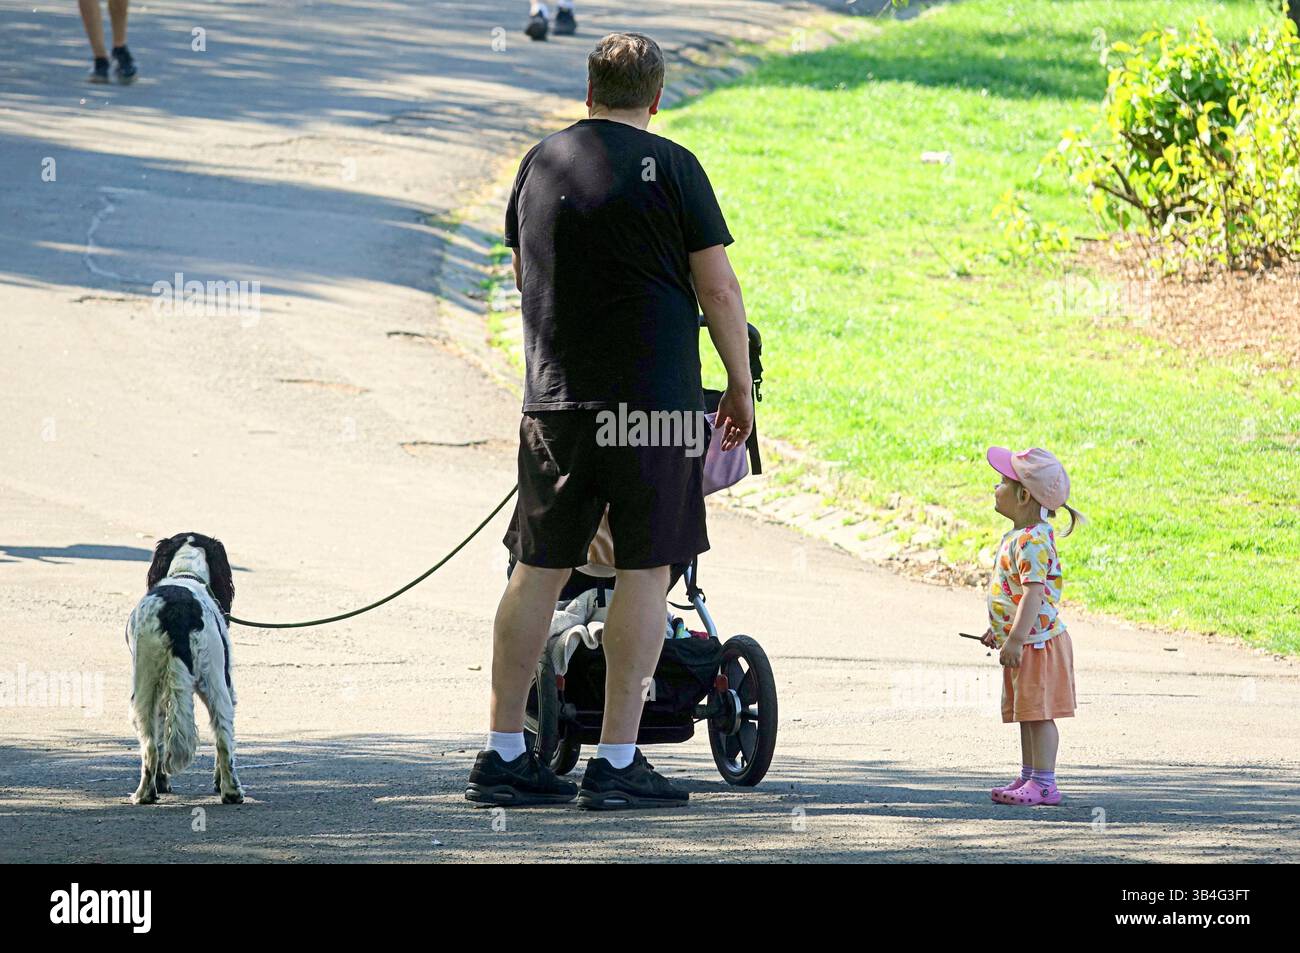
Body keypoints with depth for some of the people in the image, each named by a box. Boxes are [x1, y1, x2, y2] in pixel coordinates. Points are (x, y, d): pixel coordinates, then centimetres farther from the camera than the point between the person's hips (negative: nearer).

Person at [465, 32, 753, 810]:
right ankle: (618, 761, -2)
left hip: (554, 397, 5)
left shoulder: (541, 163, 11)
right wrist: (742, 387, 5)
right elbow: (718, 288, -6)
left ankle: (504, 754, 9)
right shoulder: (669, 167, -4)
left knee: (541, 570, 8)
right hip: (654, 395, -5)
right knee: (644, 572, 0)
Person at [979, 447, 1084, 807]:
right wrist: (998, 631, 30)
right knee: (1026, 714, 16)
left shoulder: (1032, 541, -21)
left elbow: (1033, 592, -28)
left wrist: (1016, 639, -31)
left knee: (1038, 713, -6)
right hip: (1026, 643, 11)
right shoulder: (1019, 537, 13)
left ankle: (1044, 784, -3)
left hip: (1037, 642, -11)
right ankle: (1029, 777, 25)